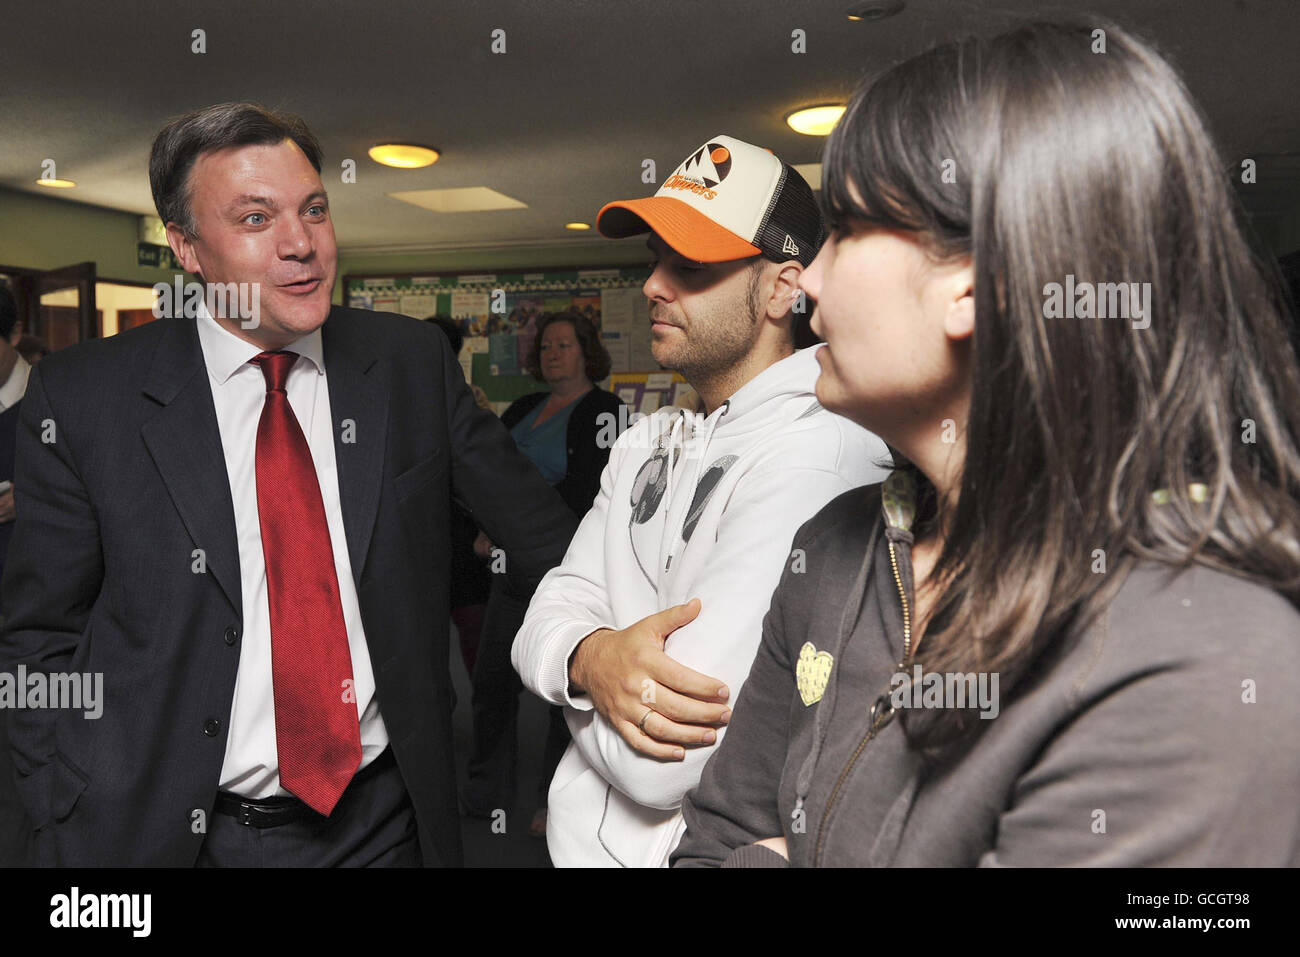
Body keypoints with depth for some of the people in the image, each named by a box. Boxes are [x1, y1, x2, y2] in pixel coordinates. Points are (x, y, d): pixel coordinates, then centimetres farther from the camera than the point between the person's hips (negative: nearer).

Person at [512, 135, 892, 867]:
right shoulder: (647, 444, 5)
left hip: (689, 847, -7)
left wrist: (569, 670, -9)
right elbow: (547, 617, -2)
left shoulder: (808, 456, -25)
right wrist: (591, 658, -24)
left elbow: (655, 768, -28)